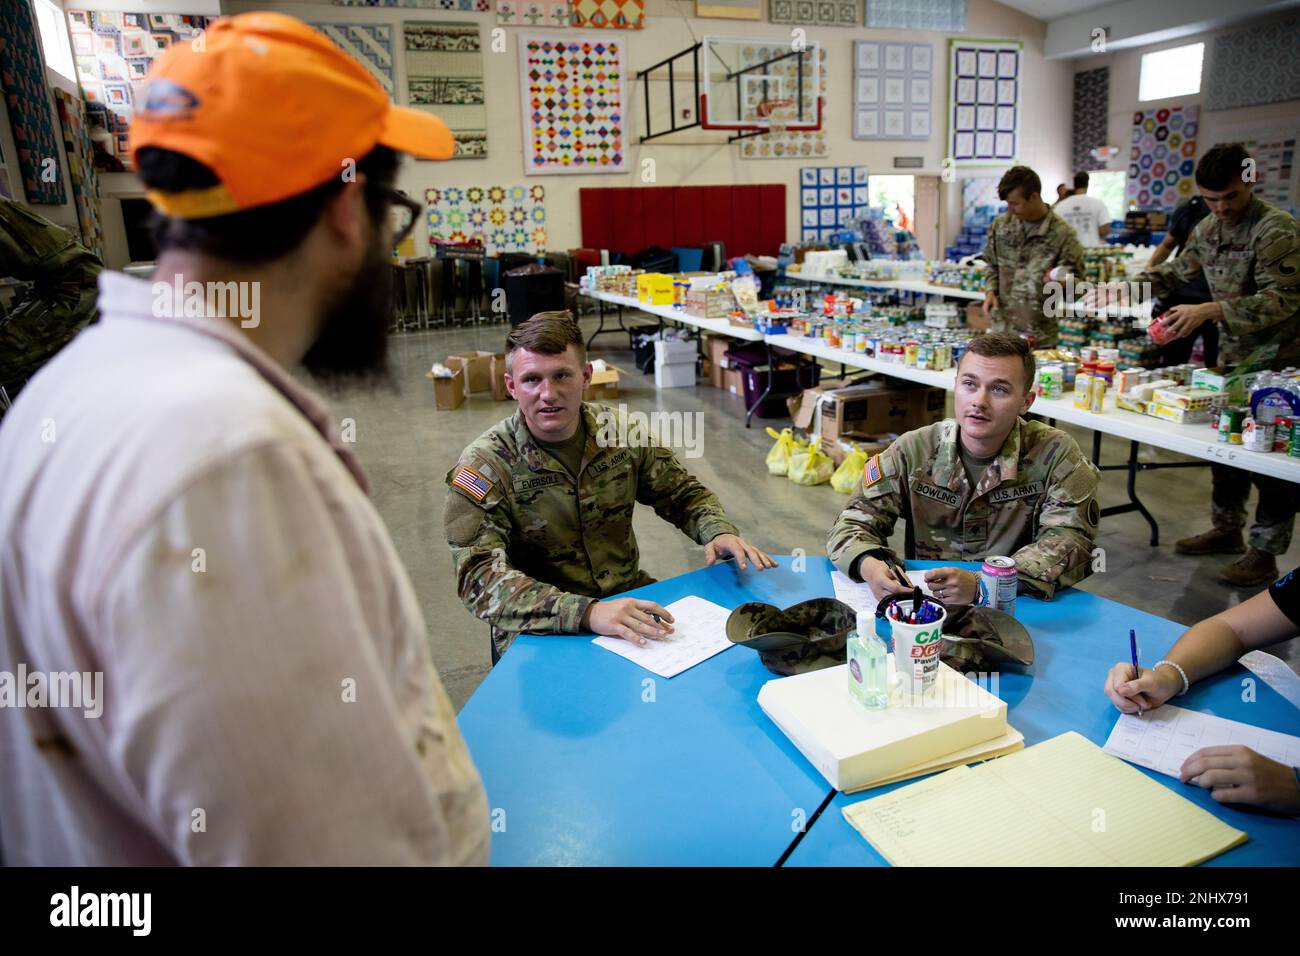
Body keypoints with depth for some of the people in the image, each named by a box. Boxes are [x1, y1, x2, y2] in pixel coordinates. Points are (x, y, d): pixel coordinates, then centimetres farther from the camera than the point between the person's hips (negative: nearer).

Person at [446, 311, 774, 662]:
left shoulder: (618, 431, -2)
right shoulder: (483, 466, -14)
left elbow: (681, 492, 12)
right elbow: (480, 578, -24)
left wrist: (718, 531, -11)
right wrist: (586, 612, -38)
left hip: (630, 601, 5)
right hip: (540, 632, -4)